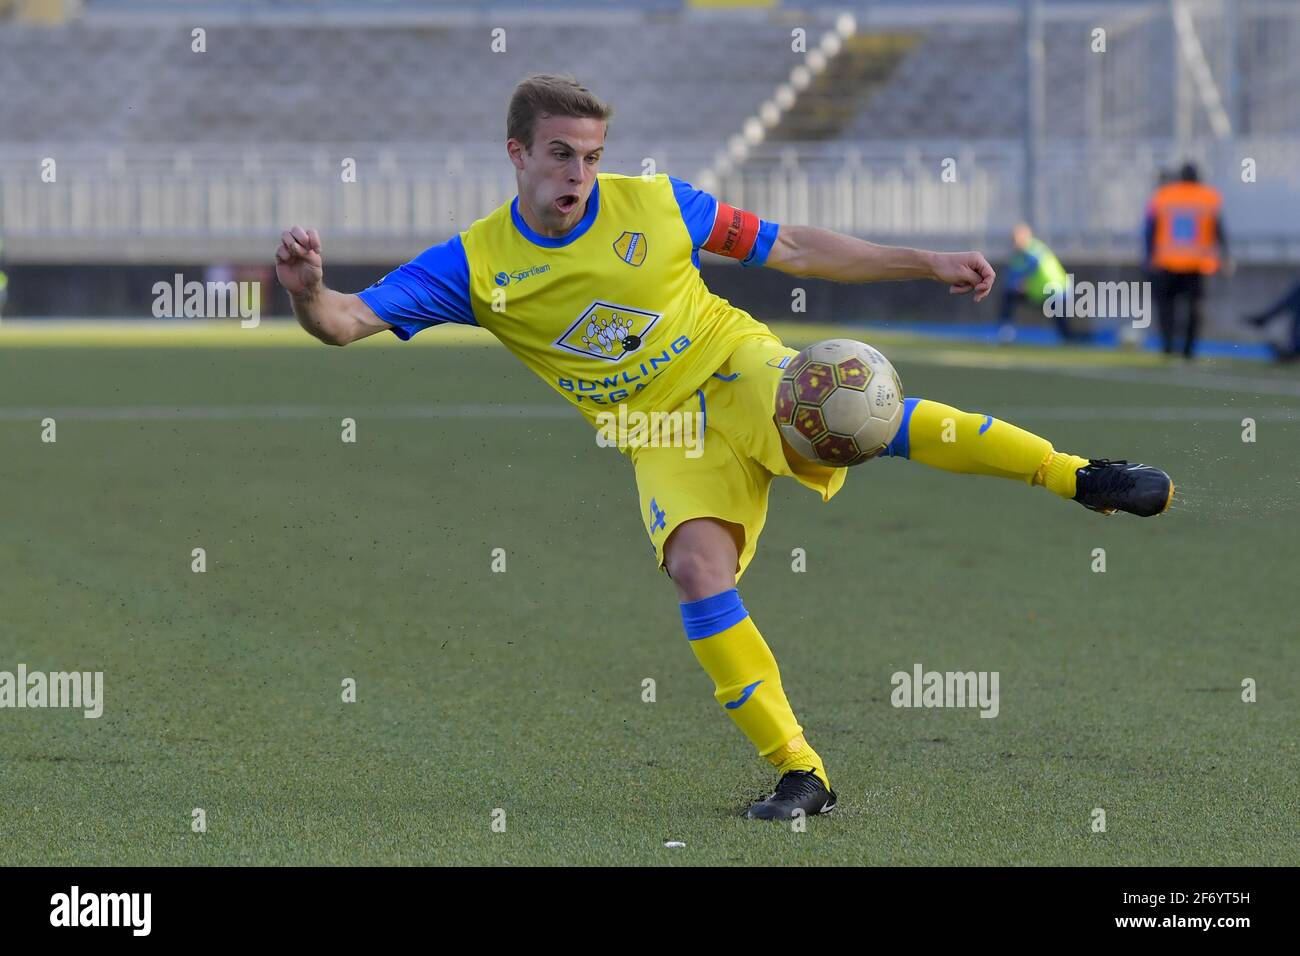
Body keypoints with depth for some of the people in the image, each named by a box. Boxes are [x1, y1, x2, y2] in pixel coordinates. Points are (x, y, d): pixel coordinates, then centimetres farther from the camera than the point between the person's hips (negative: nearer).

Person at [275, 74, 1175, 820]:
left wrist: (928, 262, 3)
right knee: (697, 566, -28)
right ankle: (799, 772, -22)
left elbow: (794, 248, 5)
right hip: (663, 437, 1)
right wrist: (310, 292, -35)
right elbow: (350, 322, -11)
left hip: (736, 368, -1)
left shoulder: (655, 205, -5)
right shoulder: (477, 265, -5)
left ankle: (1078, 474, -37)